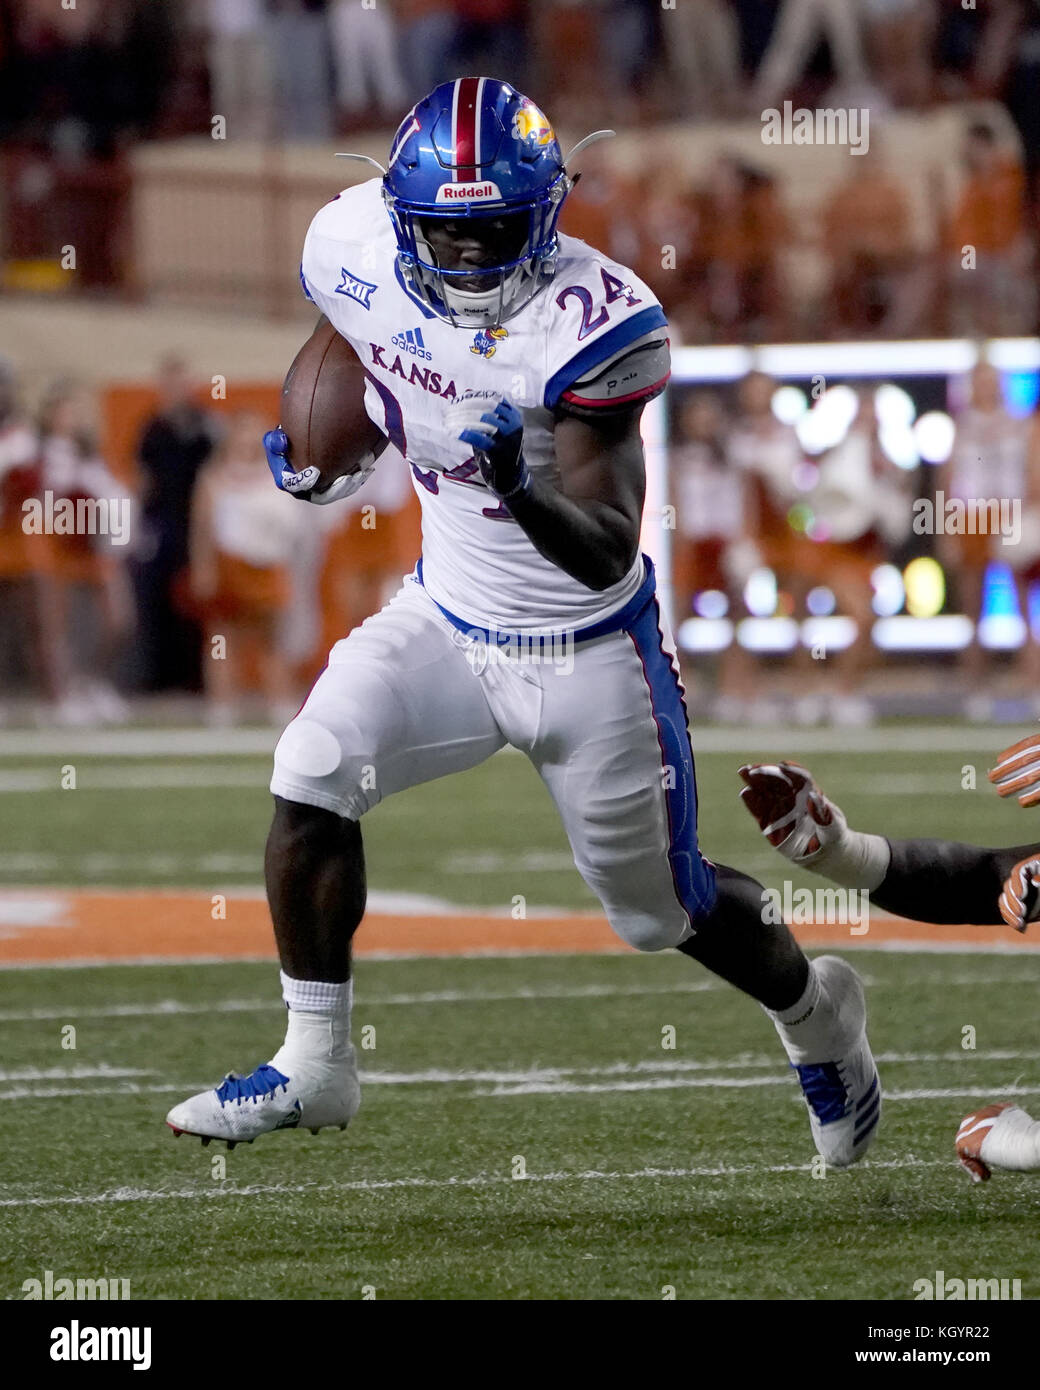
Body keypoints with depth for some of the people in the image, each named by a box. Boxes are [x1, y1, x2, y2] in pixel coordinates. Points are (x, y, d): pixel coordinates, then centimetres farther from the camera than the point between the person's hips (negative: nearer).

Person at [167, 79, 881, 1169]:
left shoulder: (591, 322, -28)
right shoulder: (359, 251, -13)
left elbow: (607, 554, -30)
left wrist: (522, 489, -49)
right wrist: (319, 448, -3)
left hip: (590, 656, -4)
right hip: (449, 617, 4)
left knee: (662, 907, 10)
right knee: (313, 772, -18)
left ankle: (815, 1015, 43)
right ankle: (314, 1067, -2)